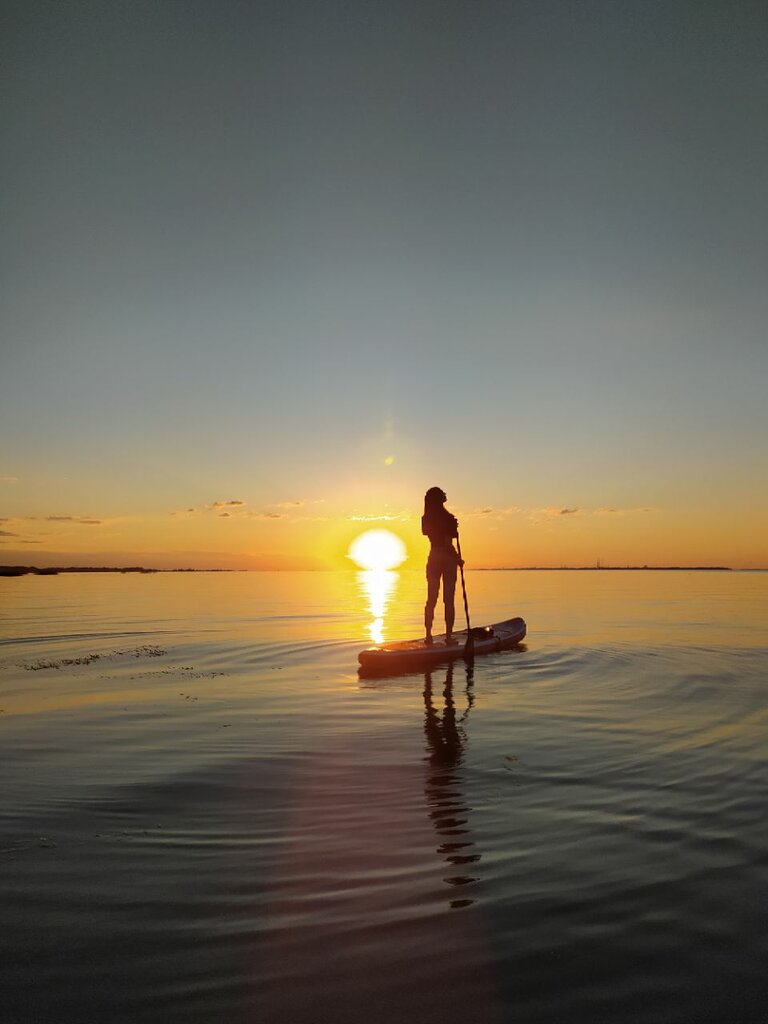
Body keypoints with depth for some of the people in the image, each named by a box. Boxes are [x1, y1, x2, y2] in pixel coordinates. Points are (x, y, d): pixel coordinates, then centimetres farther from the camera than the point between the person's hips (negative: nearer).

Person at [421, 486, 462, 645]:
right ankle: (449, 636, 4)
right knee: (449, 600, 1)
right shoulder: (446, 517, -14)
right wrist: (457, 558, -4)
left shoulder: (426, 519, 4)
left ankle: (428, 635, 8)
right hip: (447, 558, -5)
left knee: (431, 599, 8)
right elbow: (447, 543, -16)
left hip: (433, 559, 5)